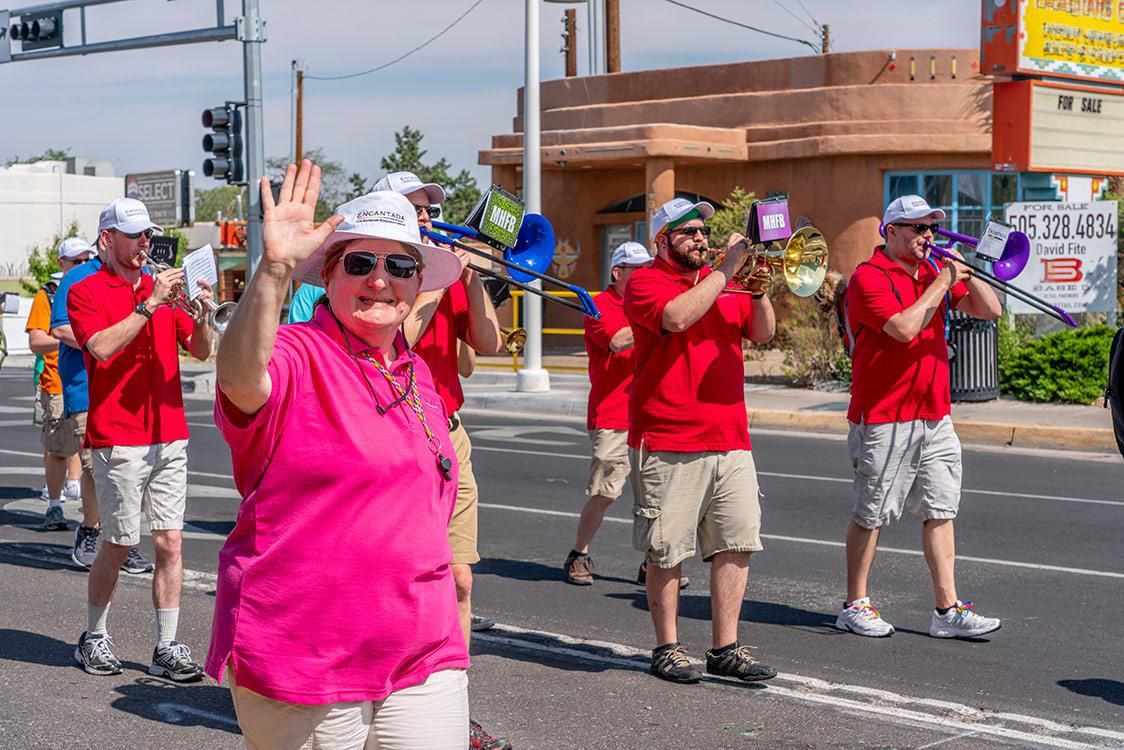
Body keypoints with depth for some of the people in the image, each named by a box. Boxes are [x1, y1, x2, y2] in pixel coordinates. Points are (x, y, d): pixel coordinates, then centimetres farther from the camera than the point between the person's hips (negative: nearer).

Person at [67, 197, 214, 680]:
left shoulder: (163, 288, 16)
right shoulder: (85, 292, -1)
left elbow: (201, 351, 12)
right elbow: (103, 347, -18)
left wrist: (203, 315, -8)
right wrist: (150, 305, -20)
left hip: (169, 437, 5)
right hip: (119, 440, -5)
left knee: (170, 542, 1)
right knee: (118, 544, 0)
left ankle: (166, 648, 5)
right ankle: (93, 638, 18)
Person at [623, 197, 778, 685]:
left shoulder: (724, 282, 18)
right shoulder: (646, 282, -2)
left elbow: (762, 333, 12)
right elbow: (678, 317, -22)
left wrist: (759, 288, -5)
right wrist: (726, 271, -16)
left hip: (730, 440, 6)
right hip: (667, 444, -6)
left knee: (736, 544, 2)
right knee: (666, 552, 0)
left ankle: (725, 649, 10)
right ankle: (667, 649, 12)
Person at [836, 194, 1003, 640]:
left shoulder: (934, 273, 12)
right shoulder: (869, 277, -10)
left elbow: (990, 311, 10)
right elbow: (905, 327, -25)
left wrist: (966, 274, -5)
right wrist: (942, 282, -16)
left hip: (935, 416, 7)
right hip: (884, 420, -7)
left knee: (940, 512, 5)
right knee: (870, 516, 3)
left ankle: (948, 611, 8)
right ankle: (855, 607, 15)